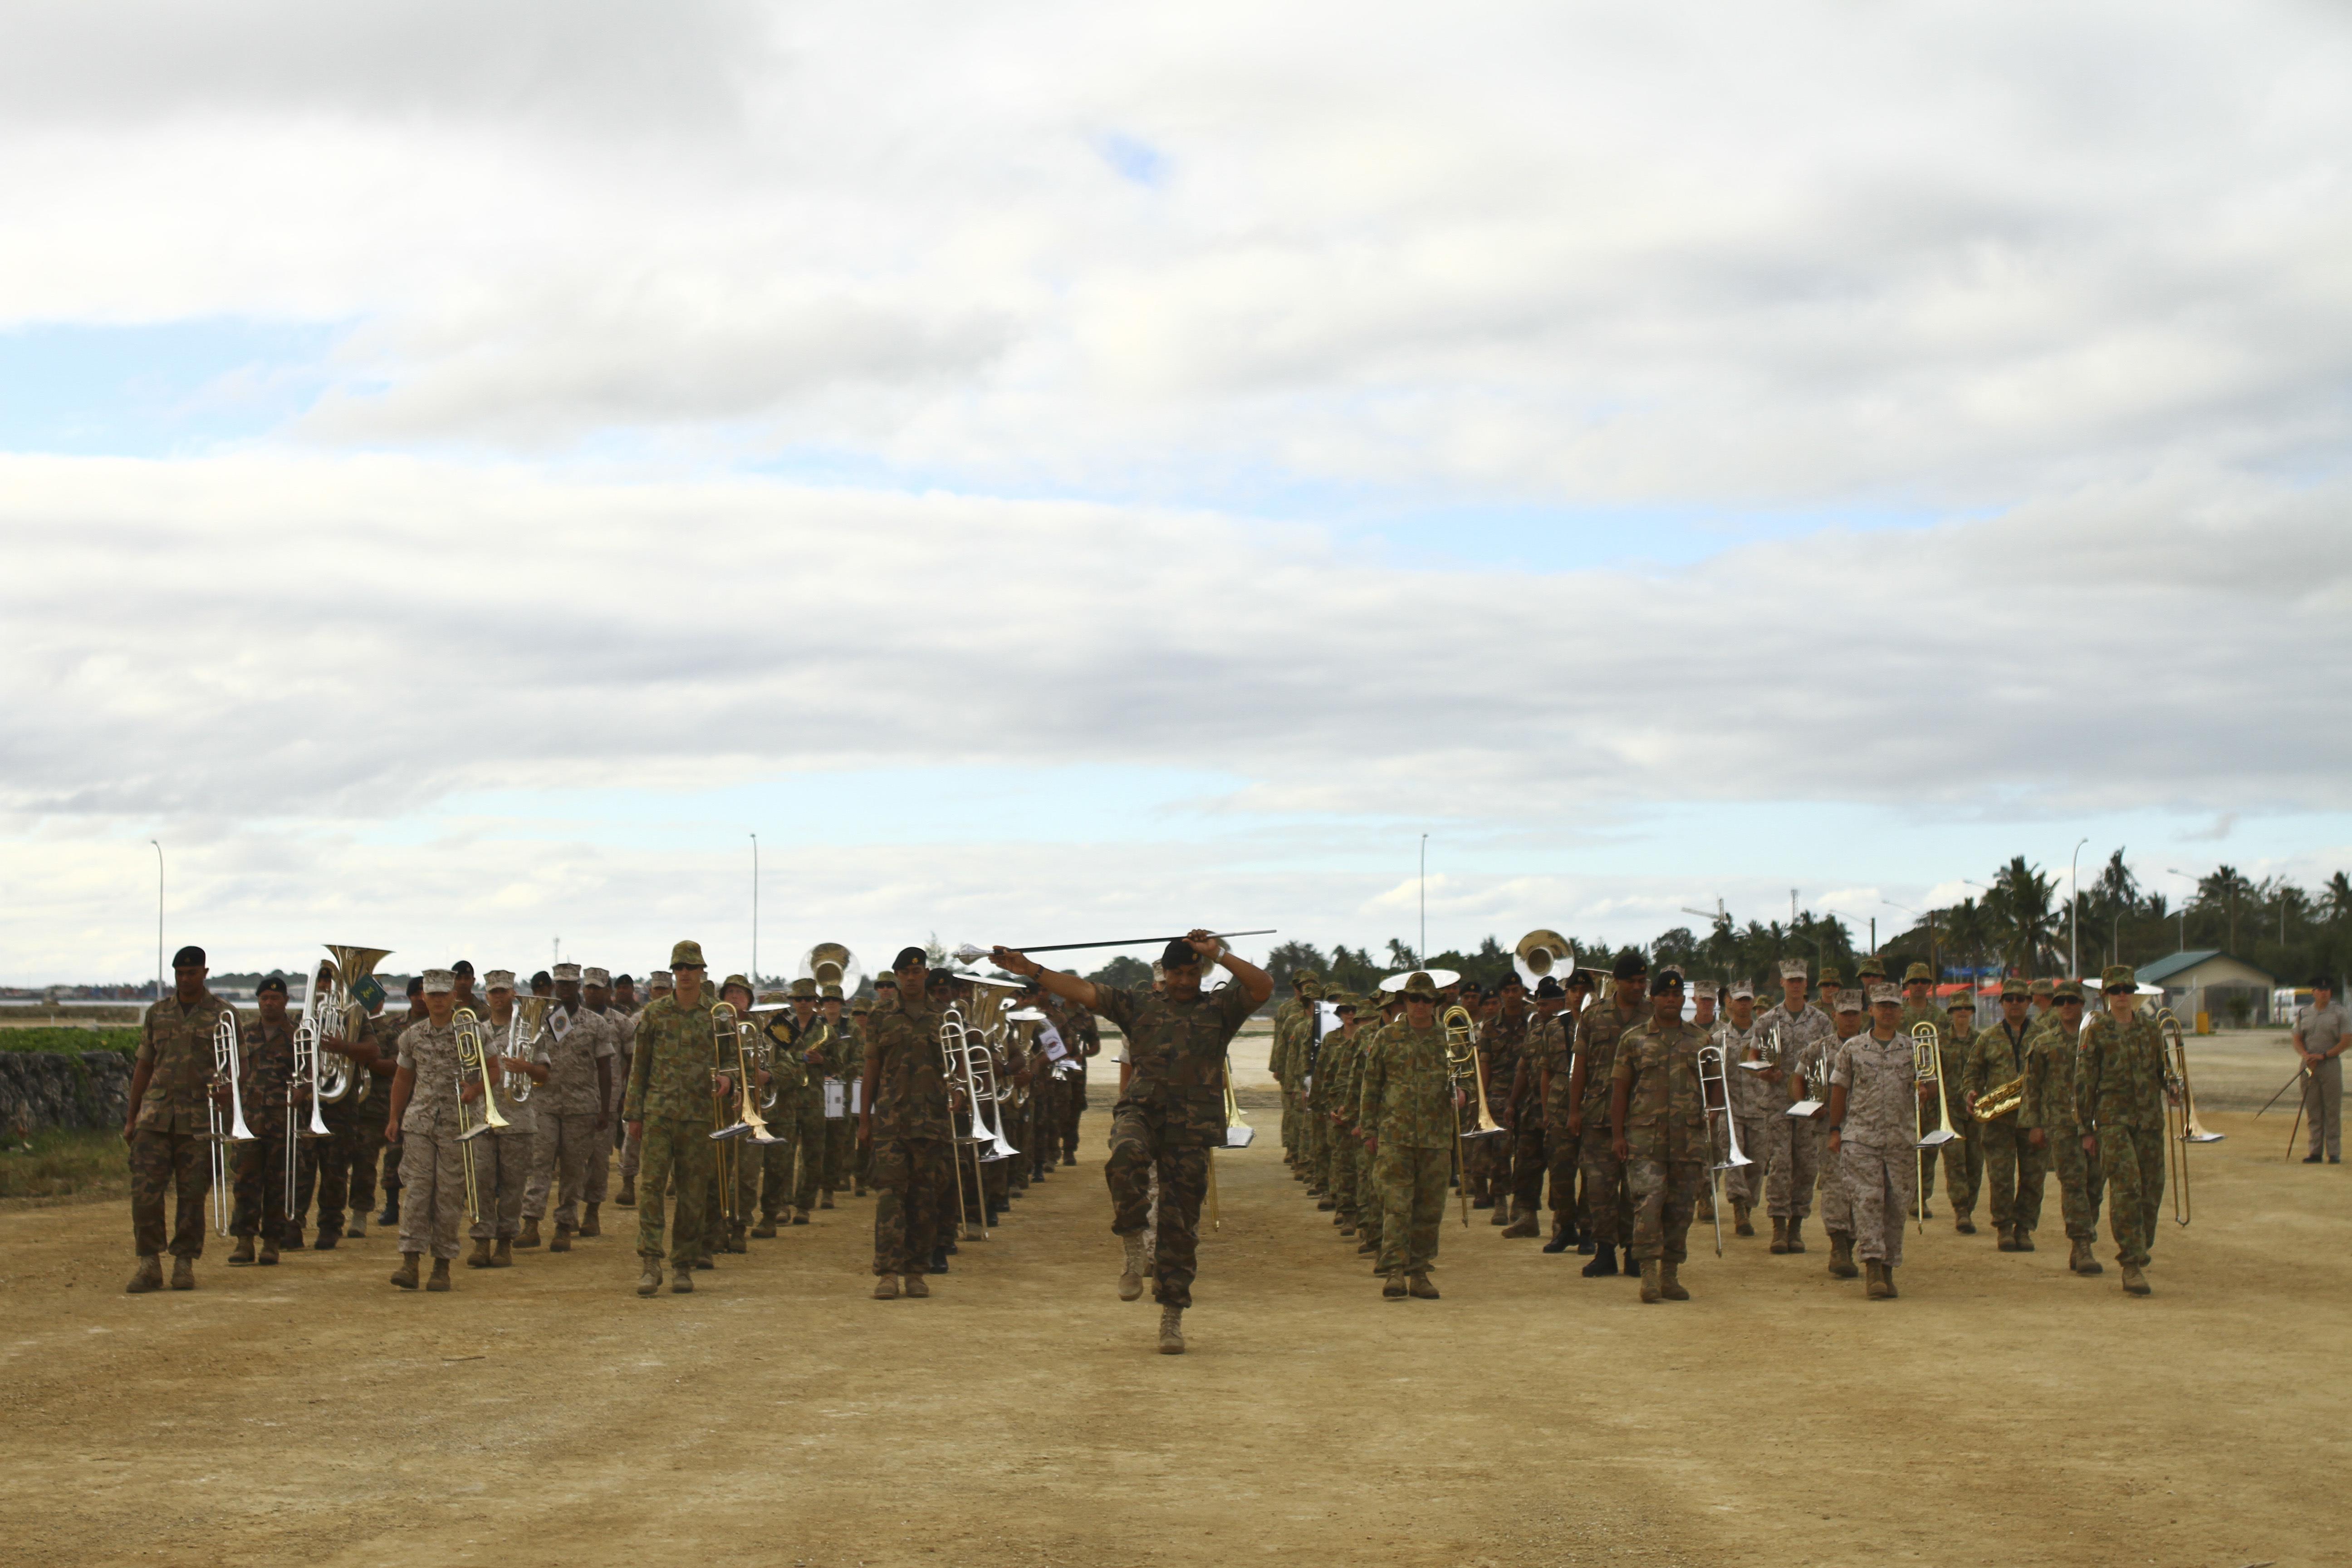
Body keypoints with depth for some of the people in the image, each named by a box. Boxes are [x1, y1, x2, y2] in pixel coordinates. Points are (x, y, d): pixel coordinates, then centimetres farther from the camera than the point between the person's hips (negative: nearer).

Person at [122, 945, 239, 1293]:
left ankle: (185, 1263, 10)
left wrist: (228, 1089, -19)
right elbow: (144, 1066, 16)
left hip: (202, 1117, -2)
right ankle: (149, 1263, 1)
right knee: (145, 1189, -6)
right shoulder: (157, 1014, 13)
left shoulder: (224, 1015, 4)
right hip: (156, 1113, 2)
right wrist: (131, 1117, 13)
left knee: (192, 1193, 1)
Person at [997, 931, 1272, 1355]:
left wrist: (1219, 955, -7)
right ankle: (1133, 1247, -16)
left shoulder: (1219, 1008, 10)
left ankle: (1172, 1316, 10)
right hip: (1140, 1111, 1)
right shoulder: (1140, 1006, 15)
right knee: (1127, 1158, -36)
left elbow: (1263, 986, -4)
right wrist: (1030, 970, 8)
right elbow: (1084, 991, 13)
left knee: (1180, 1224, 1)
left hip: (1191, 1125, 0)